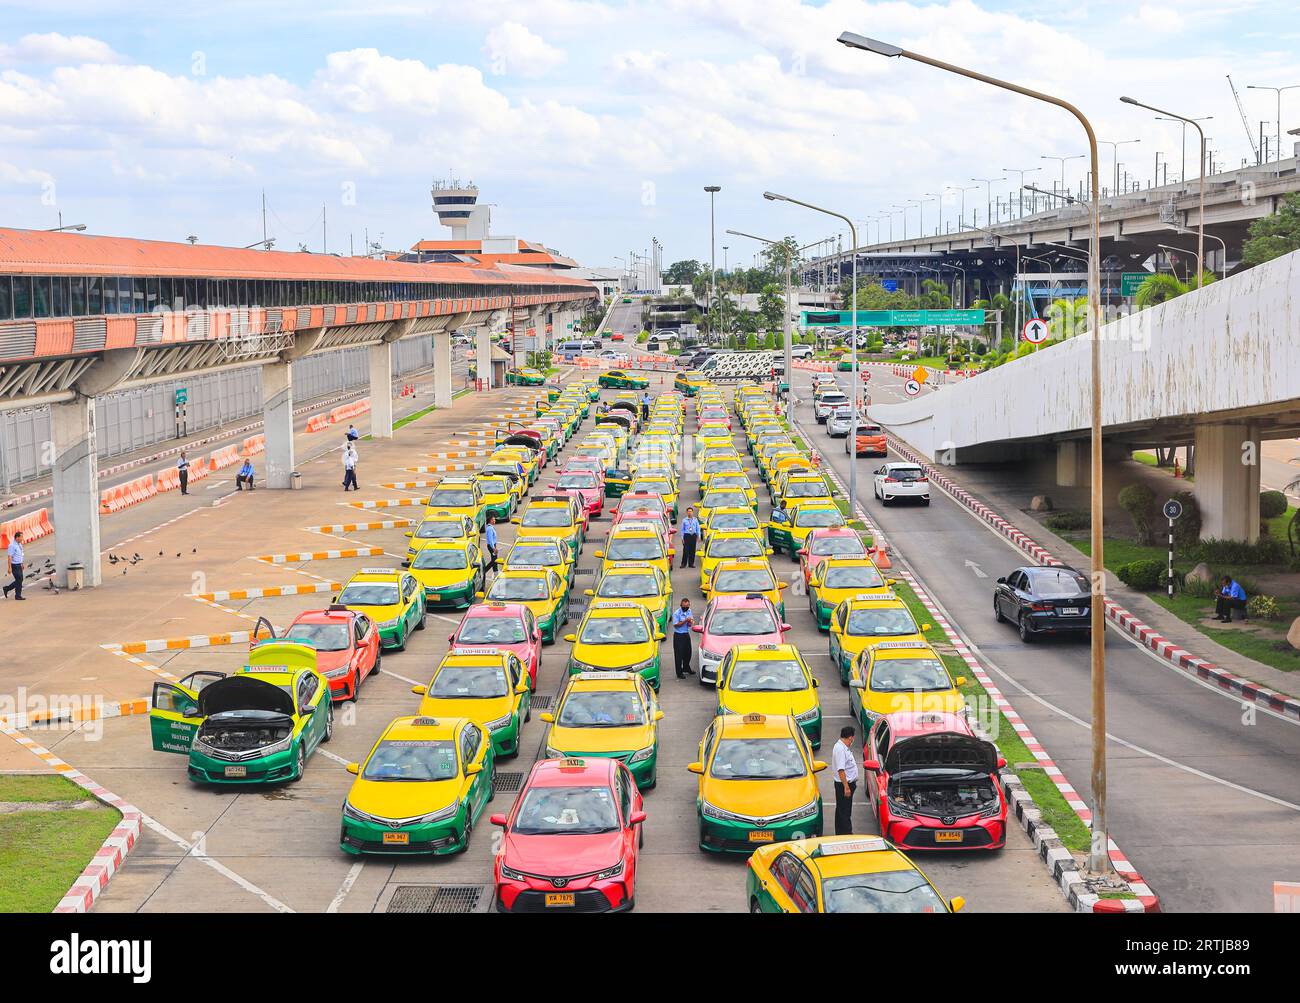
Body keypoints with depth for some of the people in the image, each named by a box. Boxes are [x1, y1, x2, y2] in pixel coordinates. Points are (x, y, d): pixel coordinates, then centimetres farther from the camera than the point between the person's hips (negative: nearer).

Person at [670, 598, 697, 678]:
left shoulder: (689, 611, 5)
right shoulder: (677, 613, -16)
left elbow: (689, 624, 10)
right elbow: (675, 625, -19)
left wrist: (690, 622, -14)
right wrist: (685, 621, -26)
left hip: (686, 634, 7)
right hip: (678, 636, -7)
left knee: (688, 653, 17)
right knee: (679, 654, -2)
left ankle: (686, 668, 38)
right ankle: (679, 673, 5)